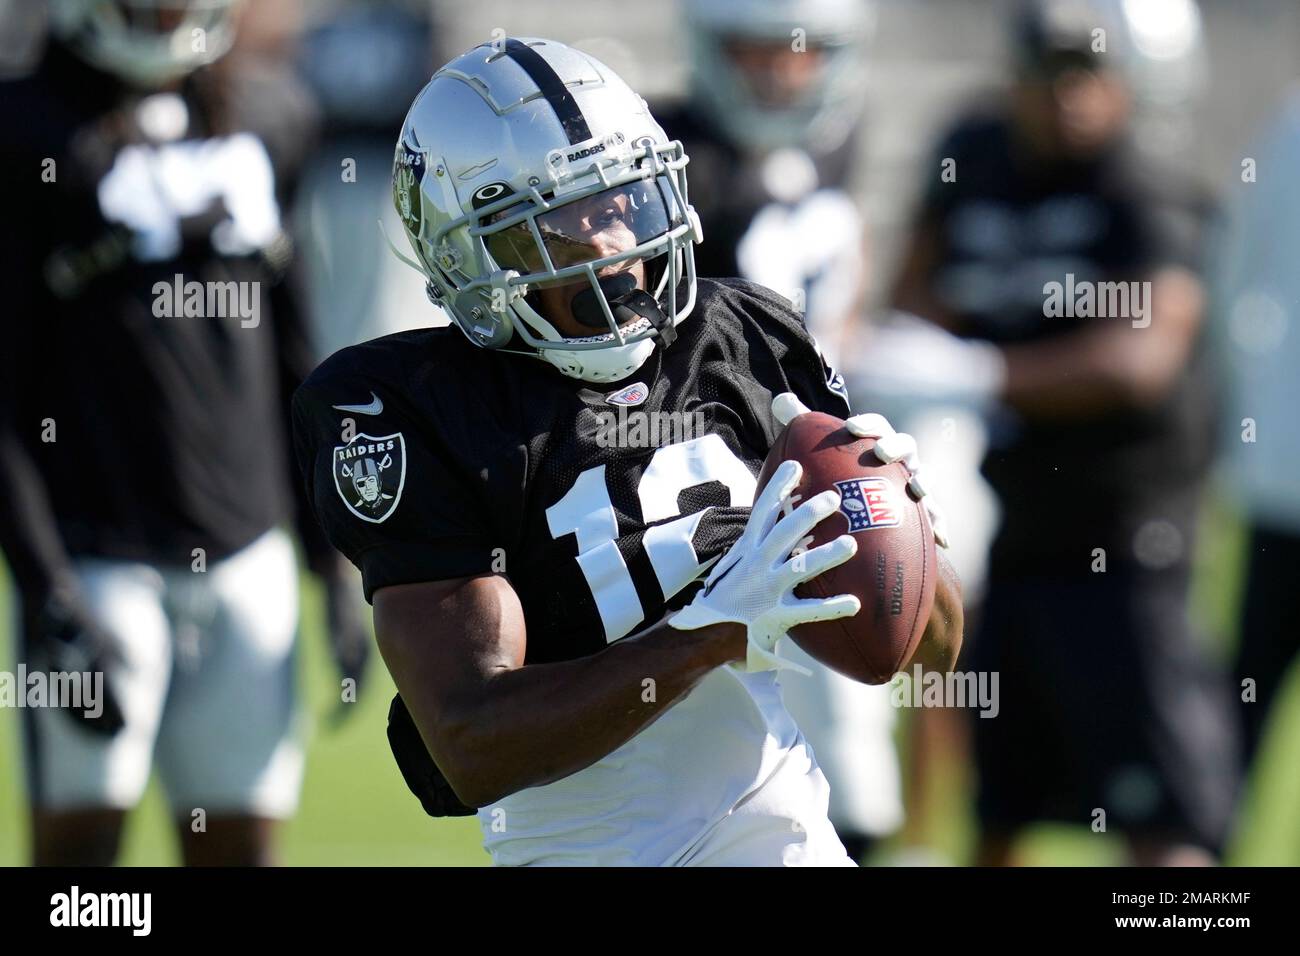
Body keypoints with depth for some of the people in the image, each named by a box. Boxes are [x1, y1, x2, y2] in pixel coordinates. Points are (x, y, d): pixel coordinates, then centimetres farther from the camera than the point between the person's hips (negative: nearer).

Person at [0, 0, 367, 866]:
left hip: (247, 558, 5)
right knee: (82, 835, -8)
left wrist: (336, 565, 15)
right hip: (99, 558, -5)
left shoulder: (269, 118, 10)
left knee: (243, 846, 6)